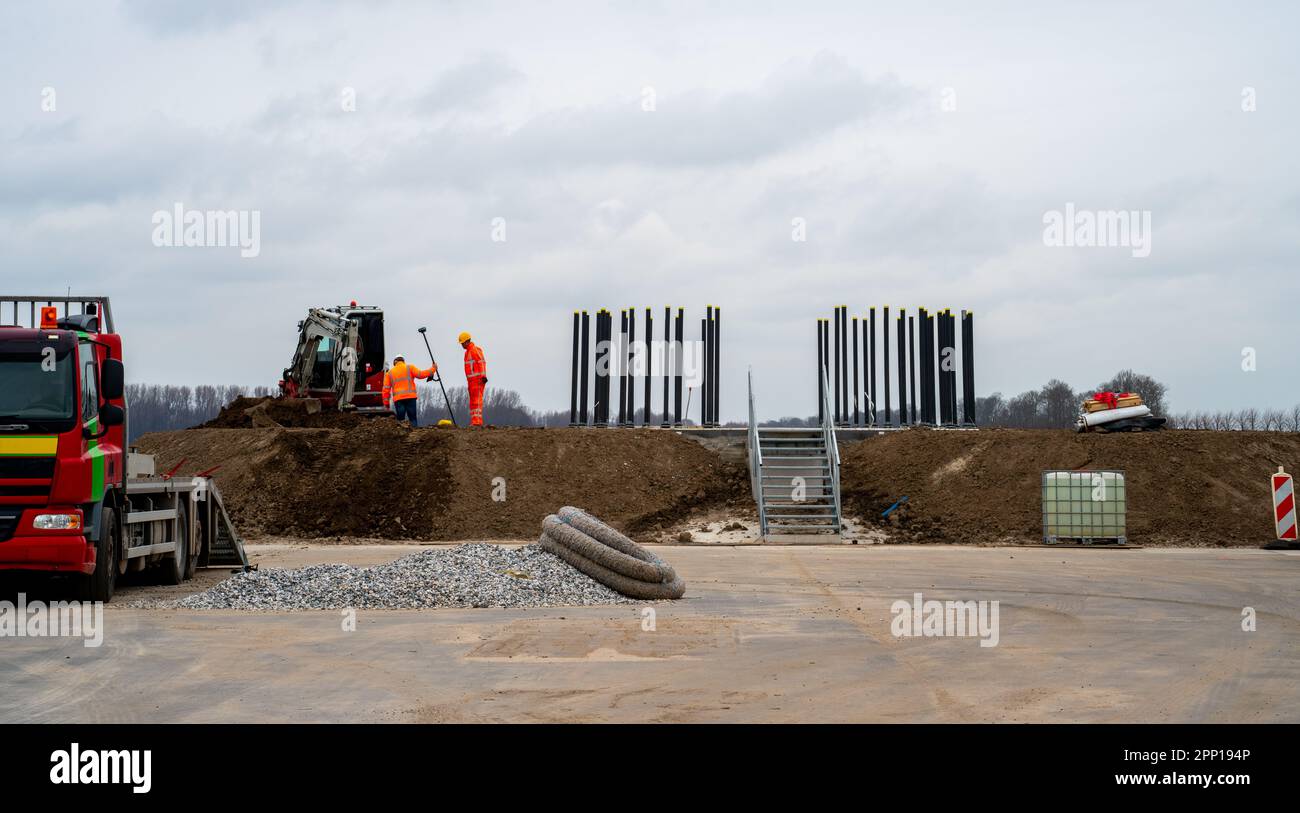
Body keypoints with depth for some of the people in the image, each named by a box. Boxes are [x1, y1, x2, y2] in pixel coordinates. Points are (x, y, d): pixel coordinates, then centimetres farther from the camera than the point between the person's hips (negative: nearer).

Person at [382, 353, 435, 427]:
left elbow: (386, 389, 10)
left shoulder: (389, 372, 16)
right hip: (410, 397, -2)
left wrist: (386, 403, 15)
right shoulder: (409, 368, 8)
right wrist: (433, 369, 5)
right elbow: (420, 374, -5)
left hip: (398, 399, 2)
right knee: (413, 418, -1)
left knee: (400, 420, 2)